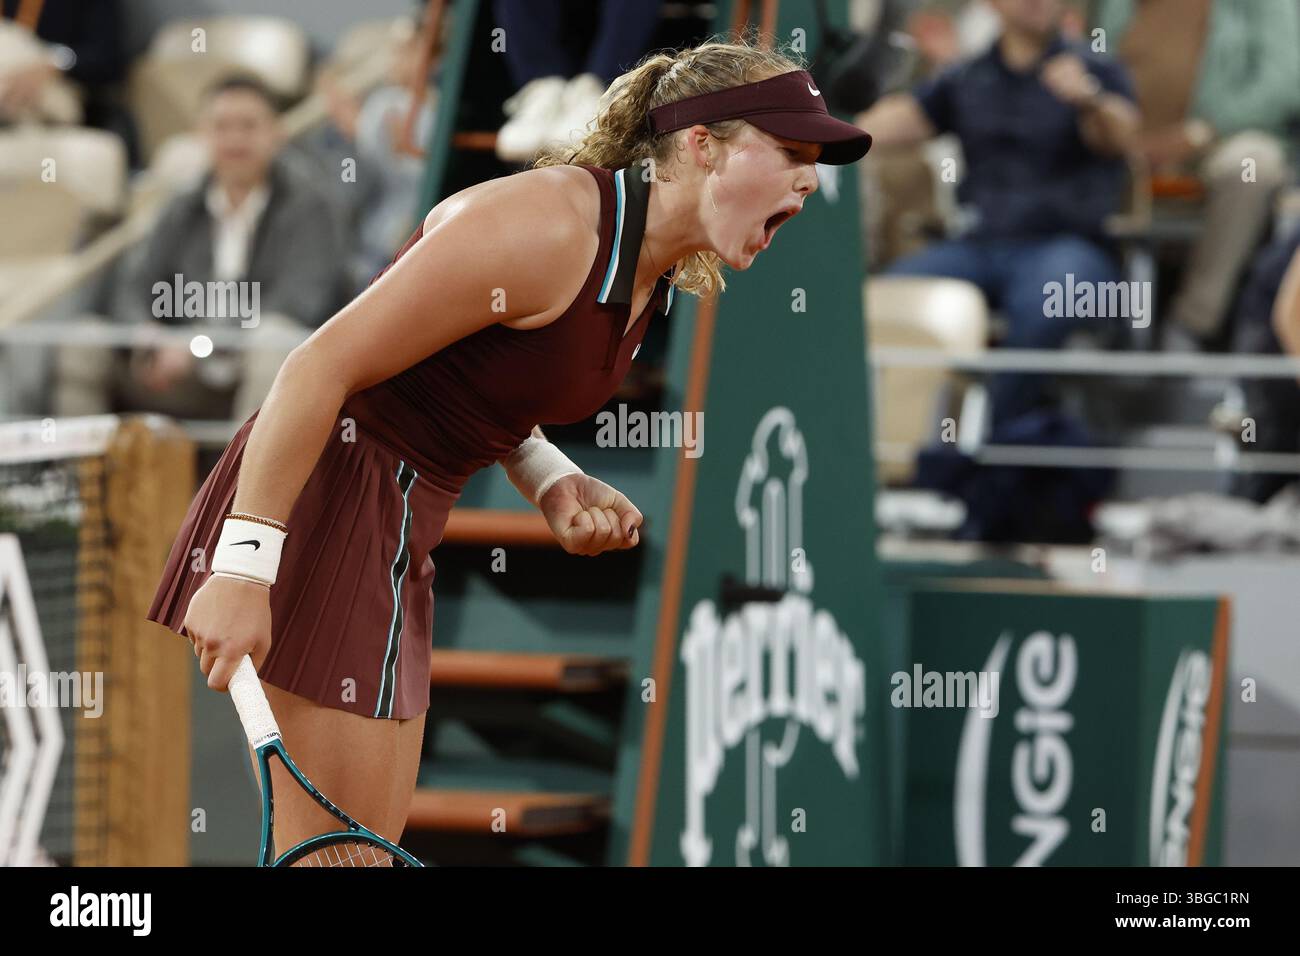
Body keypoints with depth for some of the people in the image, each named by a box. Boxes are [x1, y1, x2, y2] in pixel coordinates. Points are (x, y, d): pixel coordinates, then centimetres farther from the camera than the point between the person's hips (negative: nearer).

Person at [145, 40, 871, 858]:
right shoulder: (549, 228, -22)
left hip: (398, 528, 10)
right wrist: (243, 565, -26)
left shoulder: (654, 278, 7)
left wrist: (553, 483, 0)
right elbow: (321, 366, -23)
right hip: (327, 500, -10)